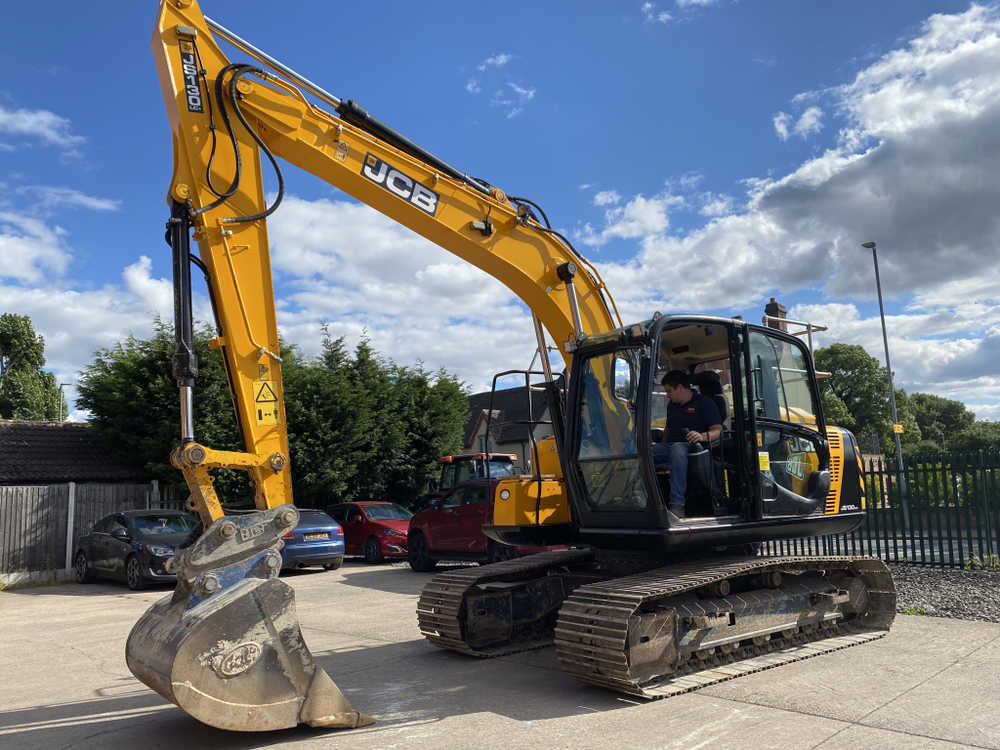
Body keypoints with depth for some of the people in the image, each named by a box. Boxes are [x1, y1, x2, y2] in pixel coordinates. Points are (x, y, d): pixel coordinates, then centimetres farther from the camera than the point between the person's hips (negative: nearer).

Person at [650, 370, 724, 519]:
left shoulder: (704, 402, 4)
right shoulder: (672, 405, 26)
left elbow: (718, 431, -6)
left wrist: (702, 436, -27)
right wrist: (661, 446, 16)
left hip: (690, 447, -6)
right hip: (669, 445, 6)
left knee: (676, 448, -43)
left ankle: (677, 503, -46)